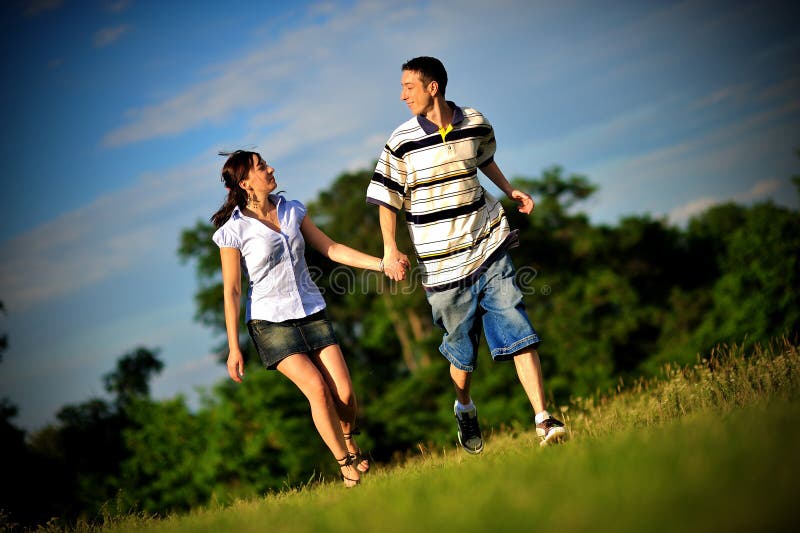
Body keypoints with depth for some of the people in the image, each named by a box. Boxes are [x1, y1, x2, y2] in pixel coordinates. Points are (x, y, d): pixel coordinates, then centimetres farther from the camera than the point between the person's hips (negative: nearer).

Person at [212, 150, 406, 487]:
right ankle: (346, 465, -6)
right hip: (270, 321, -4)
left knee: (344, 392, -6)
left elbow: (331, 249, 9)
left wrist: (381, 264, 1)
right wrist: (234, 348, -9)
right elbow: (231, 291, -8)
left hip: (311, 313, 4)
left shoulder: (291, 210, 5)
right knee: (317, 387, -19)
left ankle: (349, 441, 26)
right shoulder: (234, 230, -10)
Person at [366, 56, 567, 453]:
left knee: (519, 333, -10)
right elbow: (387, 201, -1)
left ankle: (543, 421, -10)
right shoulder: (401, 143, -7)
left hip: (489, 249, 1)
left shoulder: (475, 124, 1)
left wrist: (510, 190, 13)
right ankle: (464, 408, 40)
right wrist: (390, 249, -13)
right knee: (463, 354, 10)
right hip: (442, 267, -1)